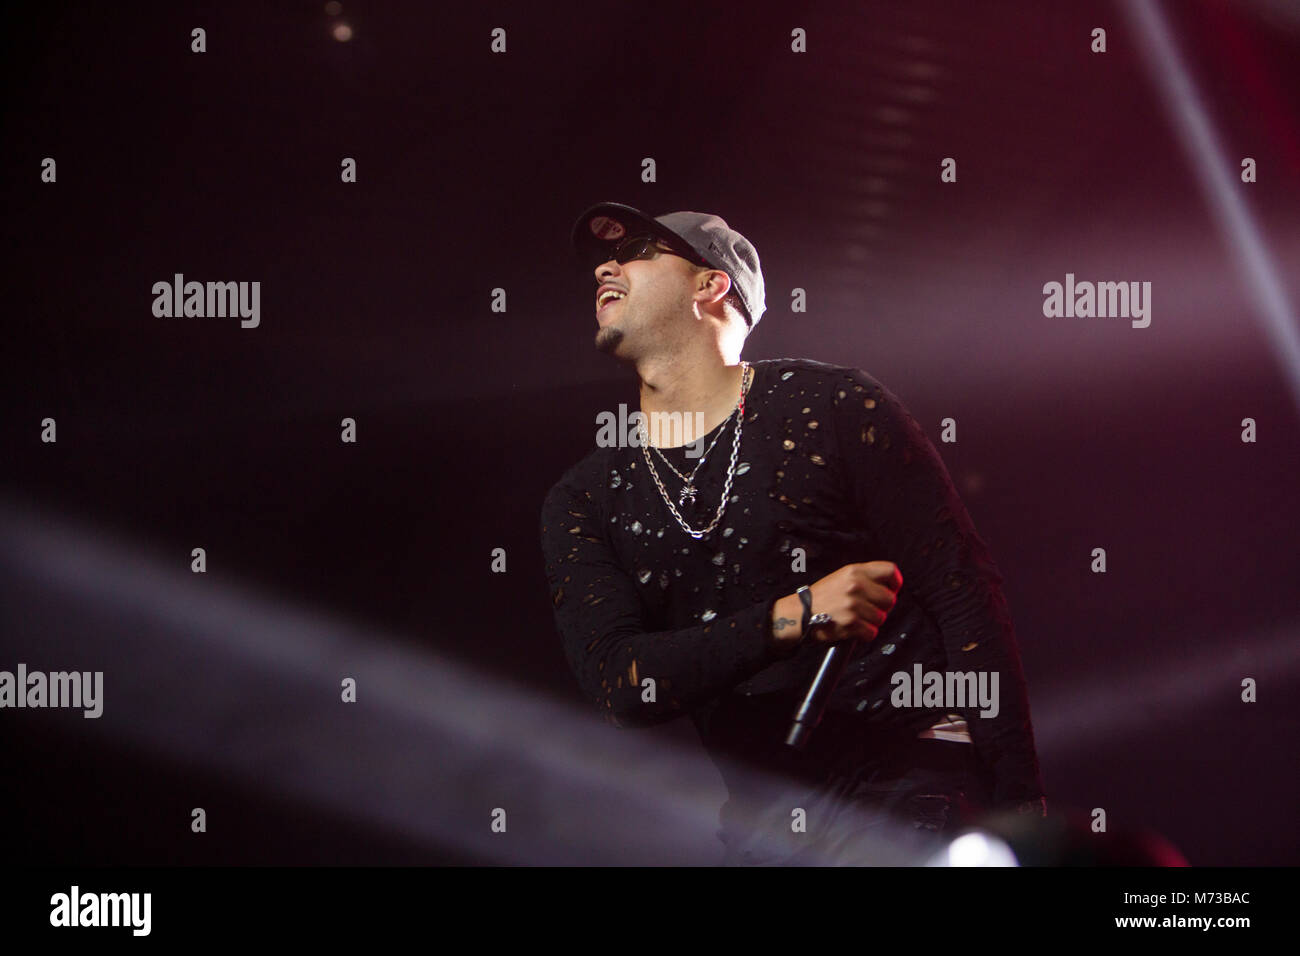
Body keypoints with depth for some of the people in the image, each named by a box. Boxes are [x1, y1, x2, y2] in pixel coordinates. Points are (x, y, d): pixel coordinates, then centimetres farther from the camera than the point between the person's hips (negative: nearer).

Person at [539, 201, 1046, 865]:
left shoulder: (832, 406, 0)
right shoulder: (581, 503, 10)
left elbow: (966, 595, -3)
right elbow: (617, 684, -4)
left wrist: (1021, 811, -10)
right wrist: (794, 619, -18)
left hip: (915, 779, -4)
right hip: (765, 821, 4)